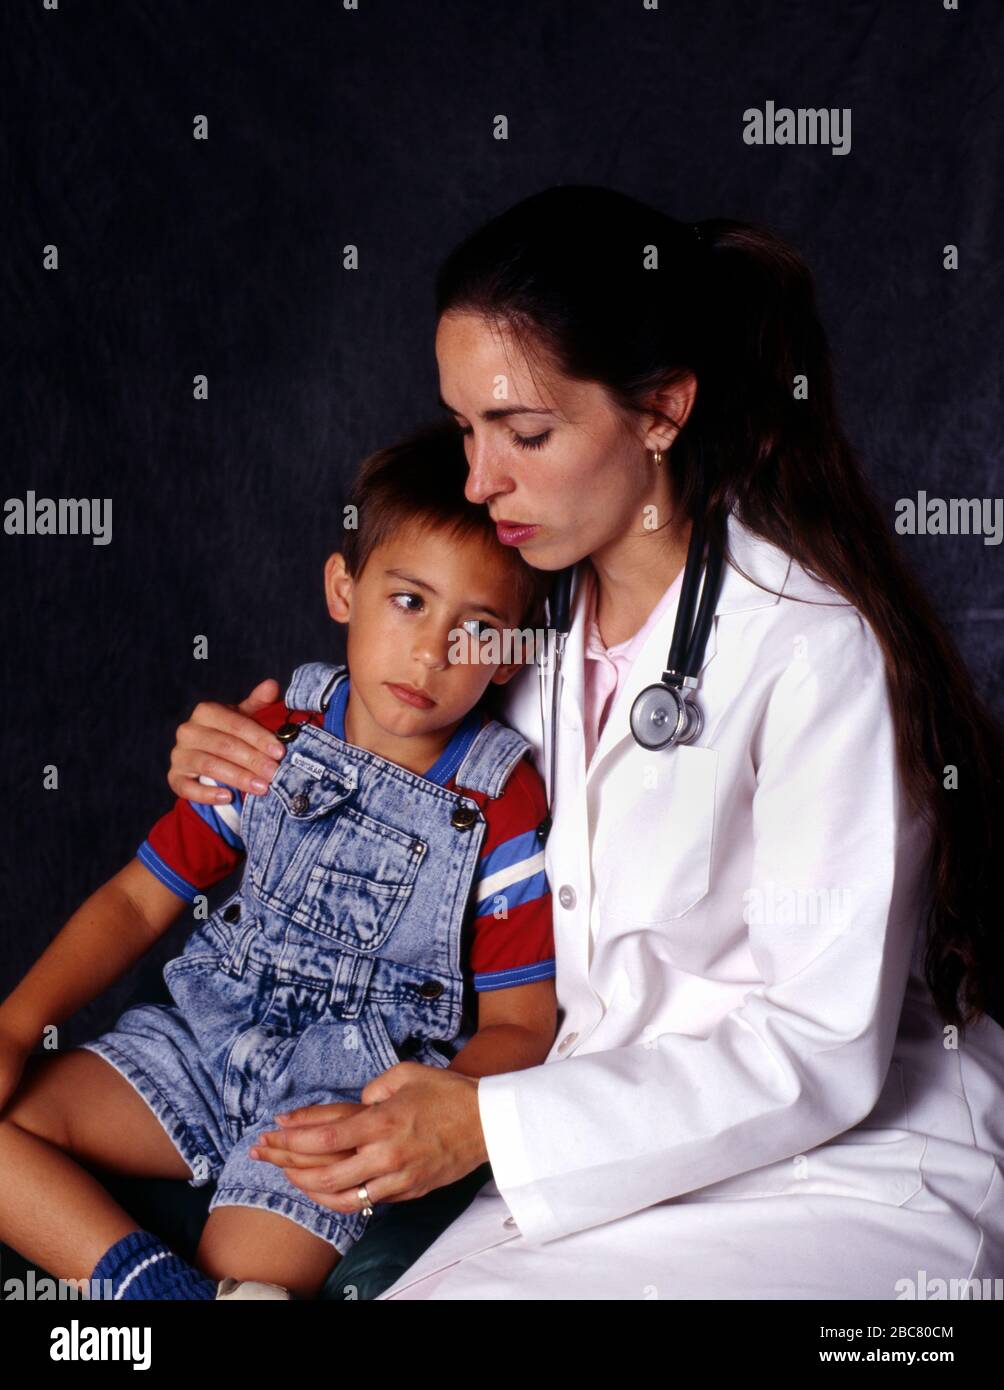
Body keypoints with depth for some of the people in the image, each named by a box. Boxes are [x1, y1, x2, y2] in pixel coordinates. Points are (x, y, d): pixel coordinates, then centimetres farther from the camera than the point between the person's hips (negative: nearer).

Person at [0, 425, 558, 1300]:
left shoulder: (503, 807, -10)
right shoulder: (278, 737, 0)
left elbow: (517, 1026, -7)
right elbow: (141, 898, 4)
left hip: (349, 1094, -5)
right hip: (205, 1038, 6)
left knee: (250, 1273, -28)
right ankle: (154, 1280, -19)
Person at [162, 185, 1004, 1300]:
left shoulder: (816, 650, -20)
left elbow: (825, 1049, -19)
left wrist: (491, 1126, -25)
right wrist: (281, 783, 0)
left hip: (853, 1168, -6)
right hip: (621, 1146, 6)